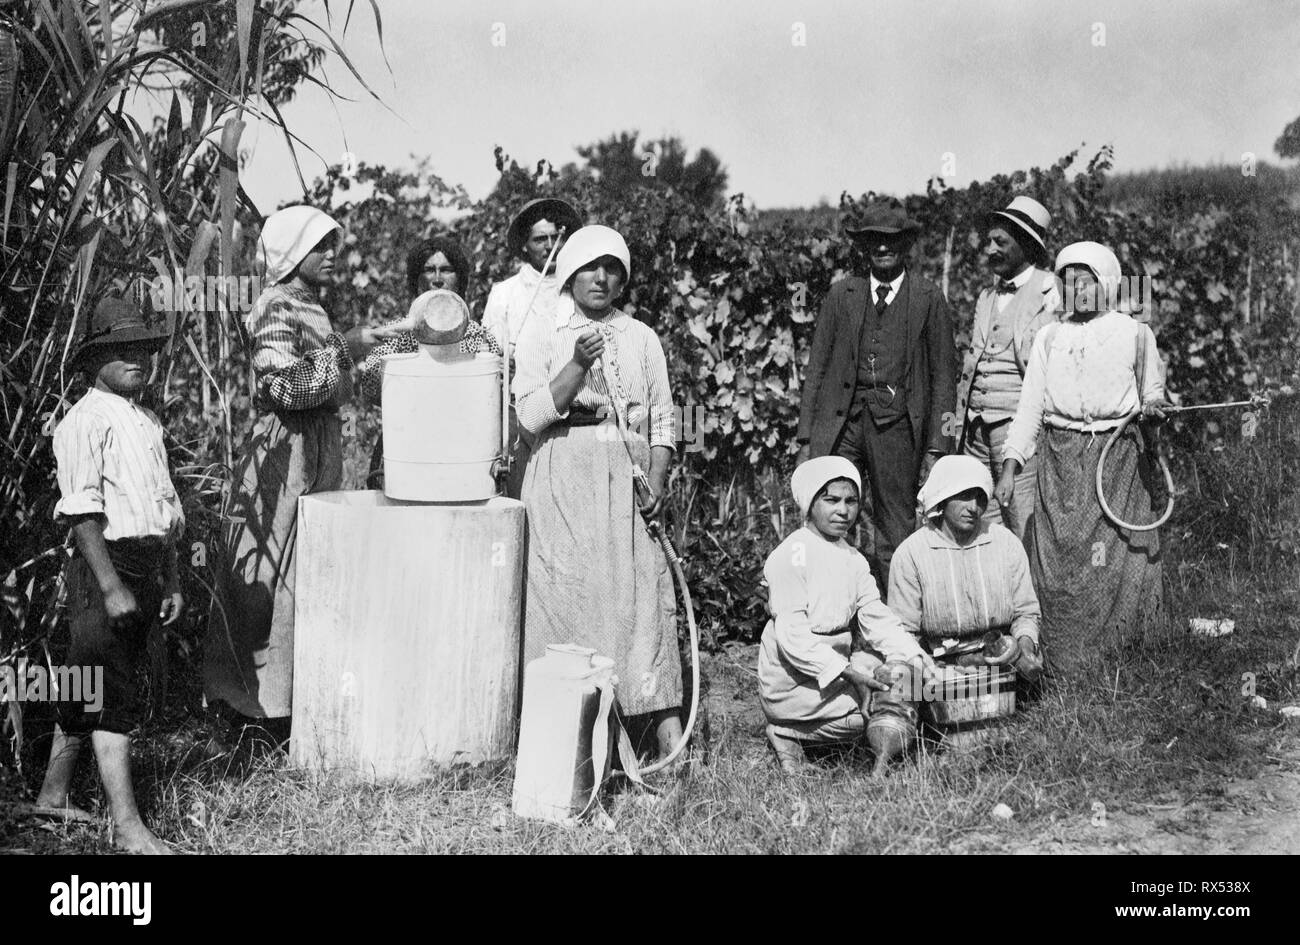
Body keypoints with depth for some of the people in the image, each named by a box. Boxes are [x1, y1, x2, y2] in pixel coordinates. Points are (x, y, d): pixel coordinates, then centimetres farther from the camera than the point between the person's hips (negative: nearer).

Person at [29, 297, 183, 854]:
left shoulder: (147, 423, 17)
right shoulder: (86, 421, -10)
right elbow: (83, 512, -17)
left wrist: (170, 581, 18)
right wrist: (111, 587, -21)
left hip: (147, 566, 8)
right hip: (106, 565, -8)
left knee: (85, 685, 17)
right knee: (112, 699, -6)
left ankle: (53, 794, 30)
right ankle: (127, 828, -4)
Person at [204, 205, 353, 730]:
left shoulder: (309, 309, 18)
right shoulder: (276, 310, -11)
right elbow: (286, 387, -23)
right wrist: (341, 364, -11)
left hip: (319, 450, 10)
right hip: (286, 452, -10)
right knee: (280, 577, -5)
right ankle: (268, 704, 3)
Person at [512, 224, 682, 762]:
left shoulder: (641, 338, 15)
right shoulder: (541, 335, 8)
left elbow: (662, 419, 13)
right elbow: (531, 414, -2)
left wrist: (657, 481, -2)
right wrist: (578, 365, -14)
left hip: (627, 479, 2)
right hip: (562, 477, -1)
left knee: (644, 588, -8)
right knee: (565, 591, -7)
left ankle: (666, 726, -8)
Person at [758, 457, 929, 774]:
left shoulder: (853, 559, 10)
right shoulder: (790, 556, -17)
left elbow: (877, 618, 2)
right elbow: (792, 637, -23)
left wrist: (914, 658, -14)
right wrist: (846, 671, -29)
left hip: (837, 669, 8)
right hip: (794, 684, -8)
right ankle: (788, 733, -3)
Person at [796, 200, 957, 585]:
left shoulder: (929, 299, 6)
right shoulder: (841, 294, 11)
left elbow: (944, 376, 5)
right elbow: (817, 367, 11)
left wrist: (936, 448, -1)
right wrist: (805, 437, 4)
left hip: (897, 423, -1)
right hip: (840, 419, 1)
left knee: (896, 532, 4)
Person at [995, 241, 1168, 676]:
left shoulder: (1135, 334, 8)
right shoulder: (1049, 337, 14)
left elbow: (1153, 391, 15)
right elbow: (1030, 403, 12)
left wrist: (1152, 407, -10)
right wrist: (1010, 465, 5)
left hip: (1116, 456, -2)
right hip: (1060, 457, 2)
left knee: (1114, 561, -6)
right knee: (1057, 562, -1)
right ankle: (1064, 670, 7)